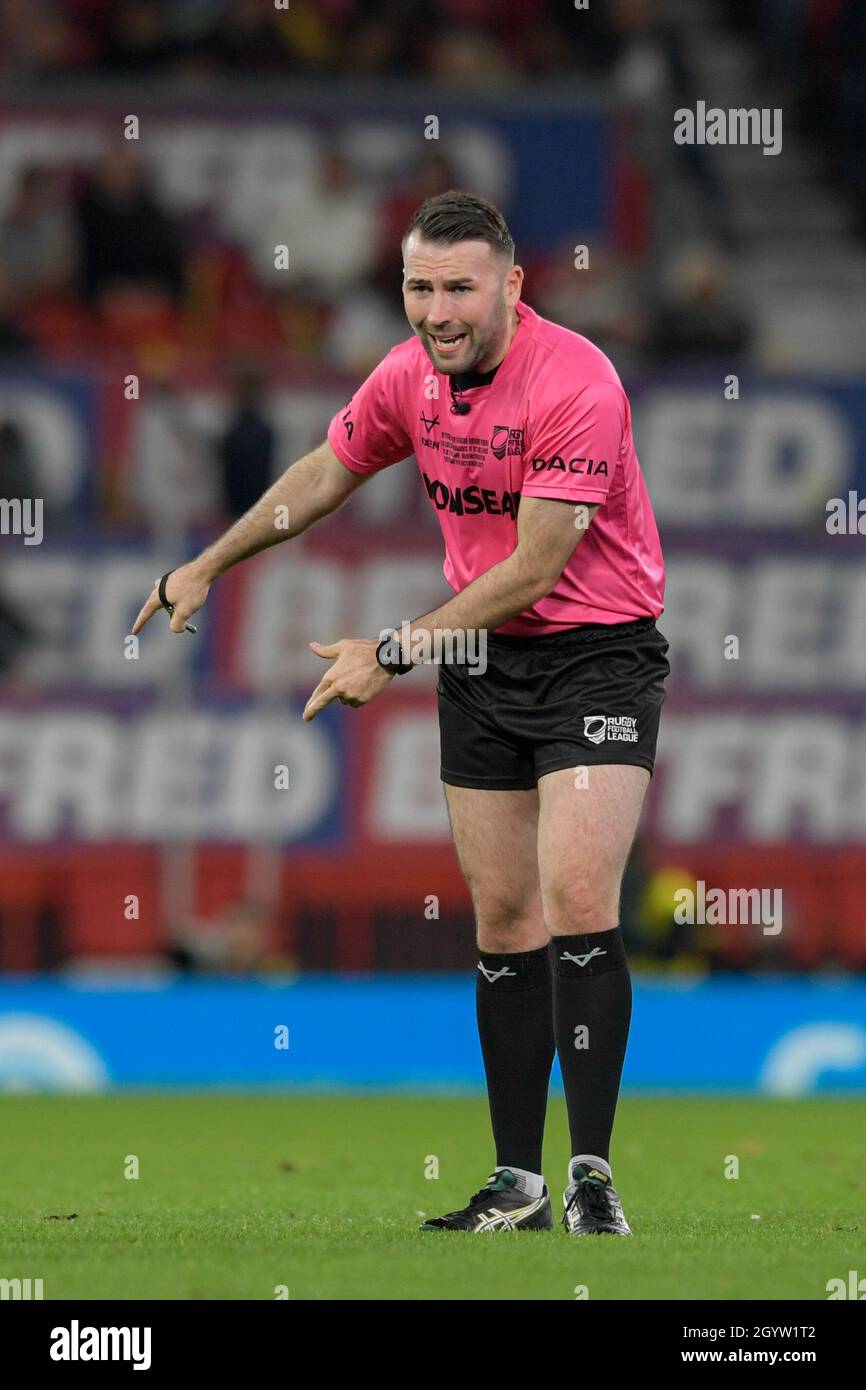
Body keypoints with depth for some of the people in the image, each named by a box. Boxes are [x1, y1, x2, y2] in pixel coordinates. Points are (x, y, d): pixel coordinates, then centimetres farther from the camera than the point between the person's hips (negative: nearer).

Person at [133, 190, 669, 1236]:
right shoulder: (410, 375, -1)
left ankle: (592, 1173, -15)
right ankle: (518, 1183, 9)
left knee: (576, 897, -18)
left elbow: (535, 566, -23)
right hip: (479, 660, 6)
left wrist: (397, 650, -21)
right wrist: (208, 566, 24)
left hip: (595, 652, -6)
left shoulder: (575, 383, -22)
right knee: (503, 917, 5)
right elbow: (322, 475, 19)